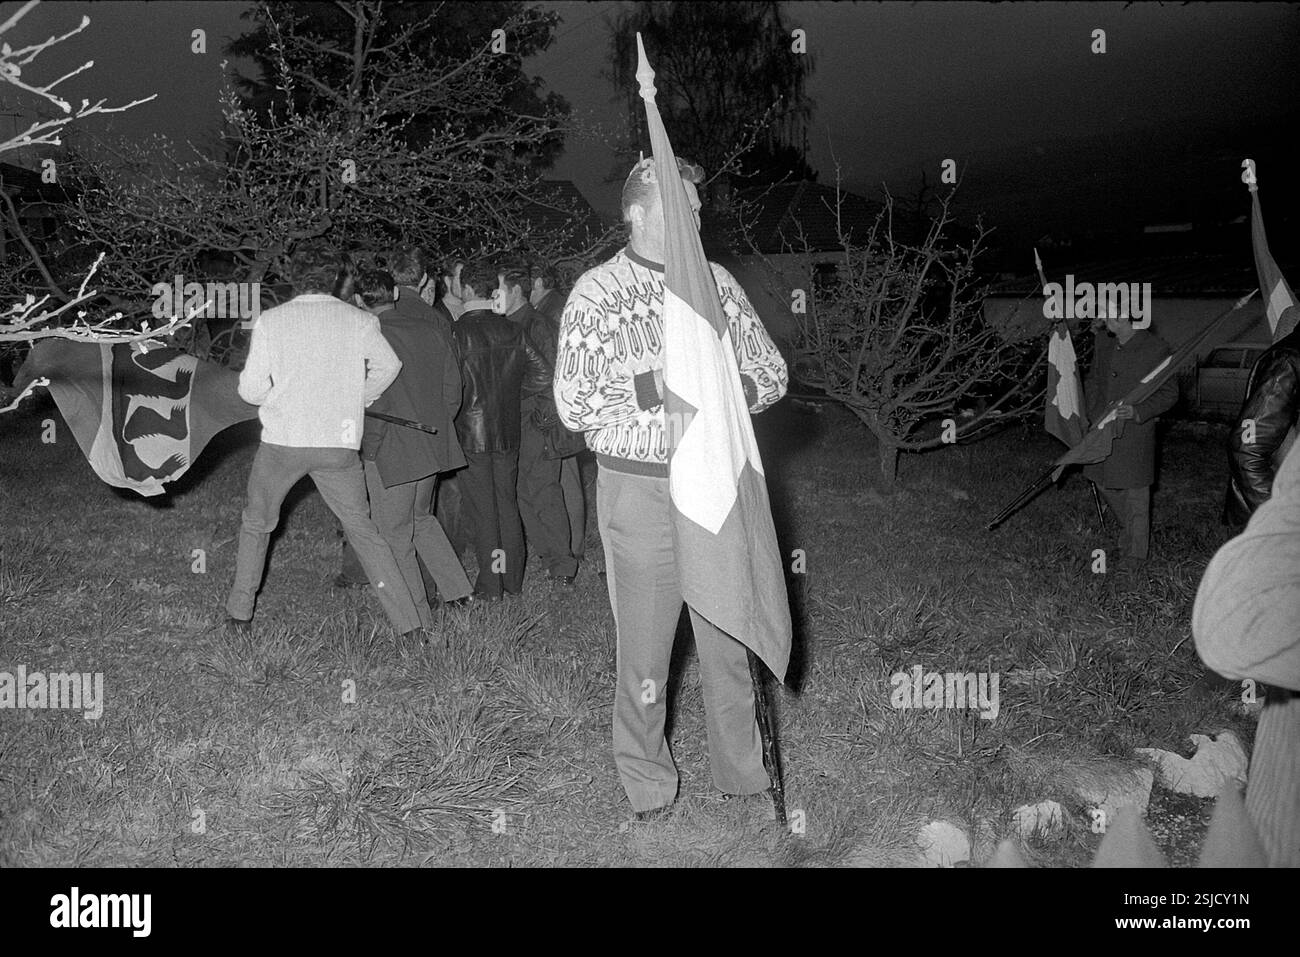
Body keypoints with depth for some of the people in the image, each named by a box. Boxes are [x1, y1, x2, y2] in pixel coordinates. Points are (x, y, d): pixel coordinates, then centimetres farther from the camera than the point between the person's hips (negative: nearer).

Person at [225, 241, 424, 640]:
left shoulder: (270, 321, -3)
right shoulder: (359, 321, -1)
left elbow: (251, 390, -3)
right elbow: (389, 366, 13)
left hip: (282, 441, 0)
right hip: (339, 443, 1)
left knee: (256, 525, 21)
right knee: (362, 529, 9)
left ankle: (239, 614, 28)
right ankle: (409, 624, 7)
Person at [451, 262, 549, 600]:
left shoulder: (457, 332, -13)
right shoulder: (511, 331, 1)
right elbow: (540, 373, 8)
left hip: (471, 435, -4)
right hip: (508, 432, 5)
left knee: (482, 510, 2)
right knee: (507, 504, 13)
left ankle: (490, 586, 8)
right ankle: (513, 580, 20)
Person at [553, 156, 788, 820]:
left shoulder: (718, 282, 10)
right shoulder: (598, 292, -2)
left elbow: (772, 371, 12)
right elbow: (573, 405, -10)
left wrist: (729, 386, -9)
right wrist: (658, 386, -19)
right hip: (640, 488, -3)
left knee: (730, 642, 12)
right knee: (644, 649, 5)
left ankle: (744, 779, 29)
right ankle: (649, 795, 24)